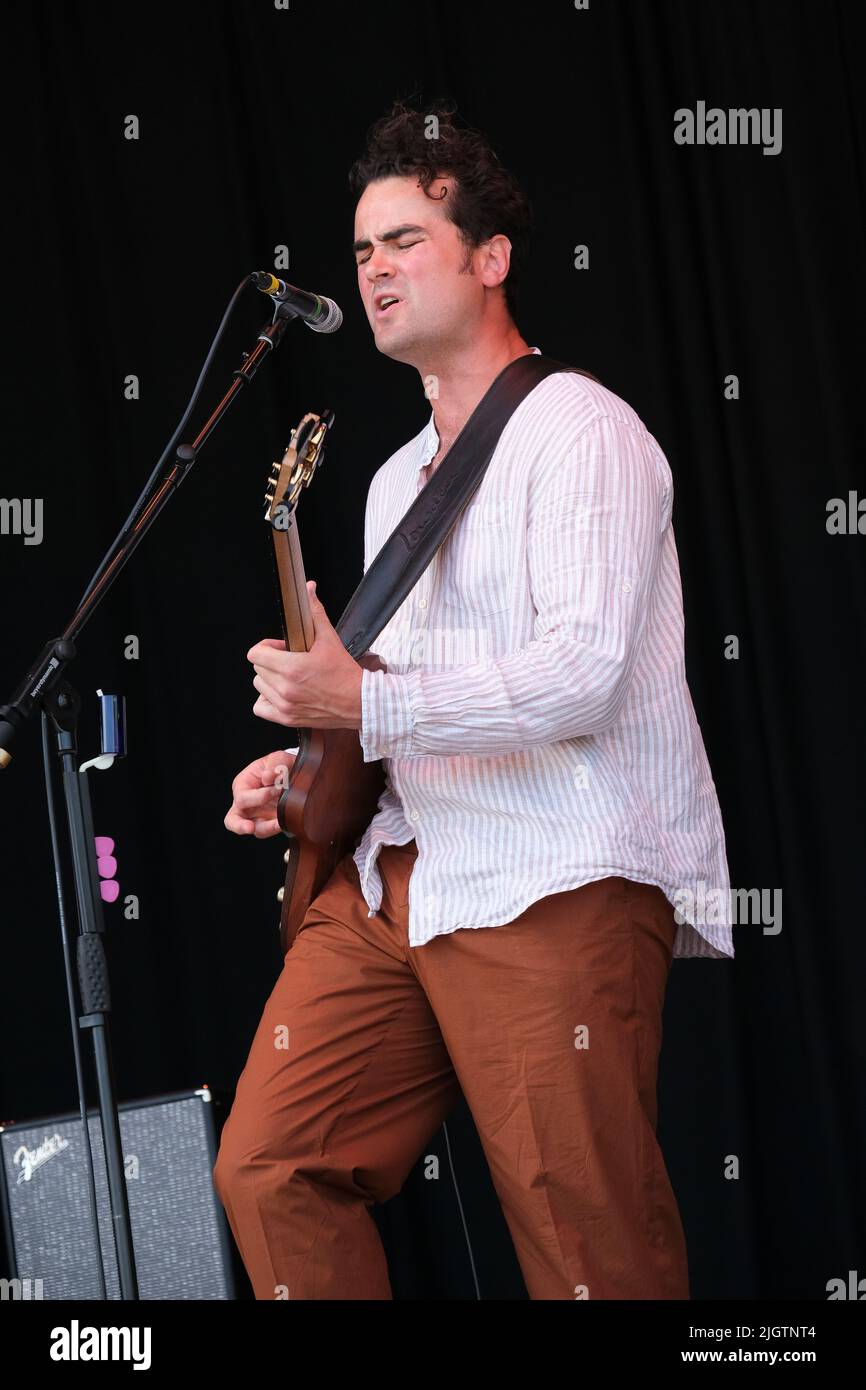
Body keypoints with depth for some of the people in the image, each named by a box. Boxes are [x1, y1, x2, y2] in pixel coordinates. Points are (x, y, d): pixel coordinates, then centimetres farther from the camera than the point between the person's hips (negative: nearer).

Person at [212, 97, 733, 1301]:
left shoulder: (580, 429, -5)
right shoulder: (398, 480, 24)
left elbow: (582, 671, -18)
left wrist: (365, 704, -21)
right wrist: (309, 767, 13)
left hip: (557, 884, -8)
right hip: (395, 874, 9)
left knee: (590, 1250, -9)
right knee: (267, 1171, 0)